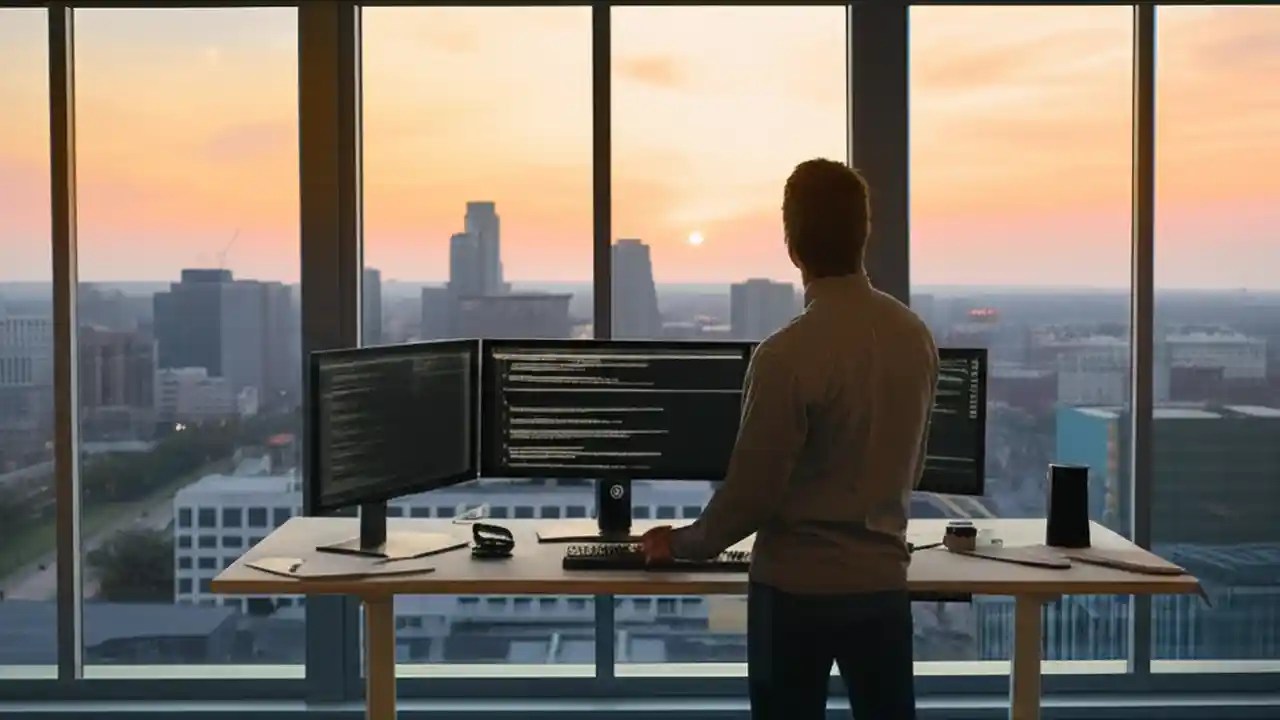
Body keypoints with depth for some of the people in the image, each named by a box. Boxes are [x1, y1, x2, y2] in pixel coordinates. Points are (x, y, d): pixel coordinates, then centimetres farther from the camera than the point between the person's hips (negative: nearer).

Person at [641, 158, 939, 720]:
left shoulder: (789, 353, -21)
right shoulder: (916, 337, -1)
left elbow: (752, 491, -15)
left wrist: (684, 543, 2)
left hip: (798, 587, -5)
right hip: (883, 579, 5)